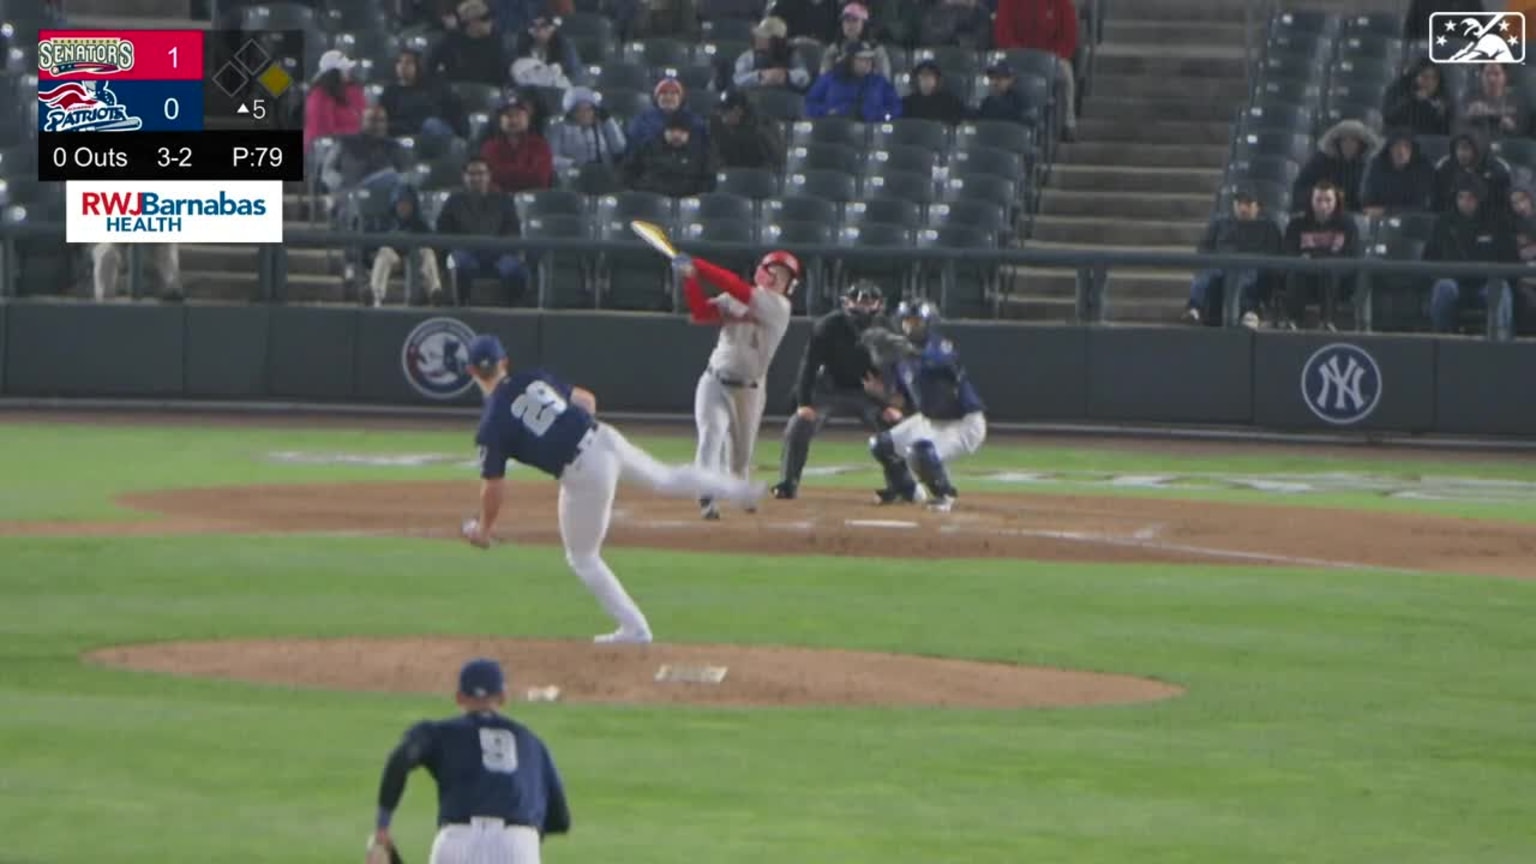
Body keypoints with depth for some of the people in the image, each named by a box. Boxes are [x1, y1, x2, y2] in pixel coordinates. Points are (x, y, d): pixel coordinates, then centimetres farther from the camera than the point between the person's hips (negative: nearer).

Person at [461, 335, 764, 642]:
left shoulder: (493, 424, -9)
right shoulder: (534, 378, 8)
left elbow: (494, 487, -7)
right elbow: (586, 400, 19)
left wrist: (482, 529, 9)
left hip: (583, 474, -6)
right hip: (604, 439, 6)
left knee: (582, 557, 15)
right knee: (665, 478, 33)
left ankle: (633, 628, 16)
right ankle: (739, 490, 50)